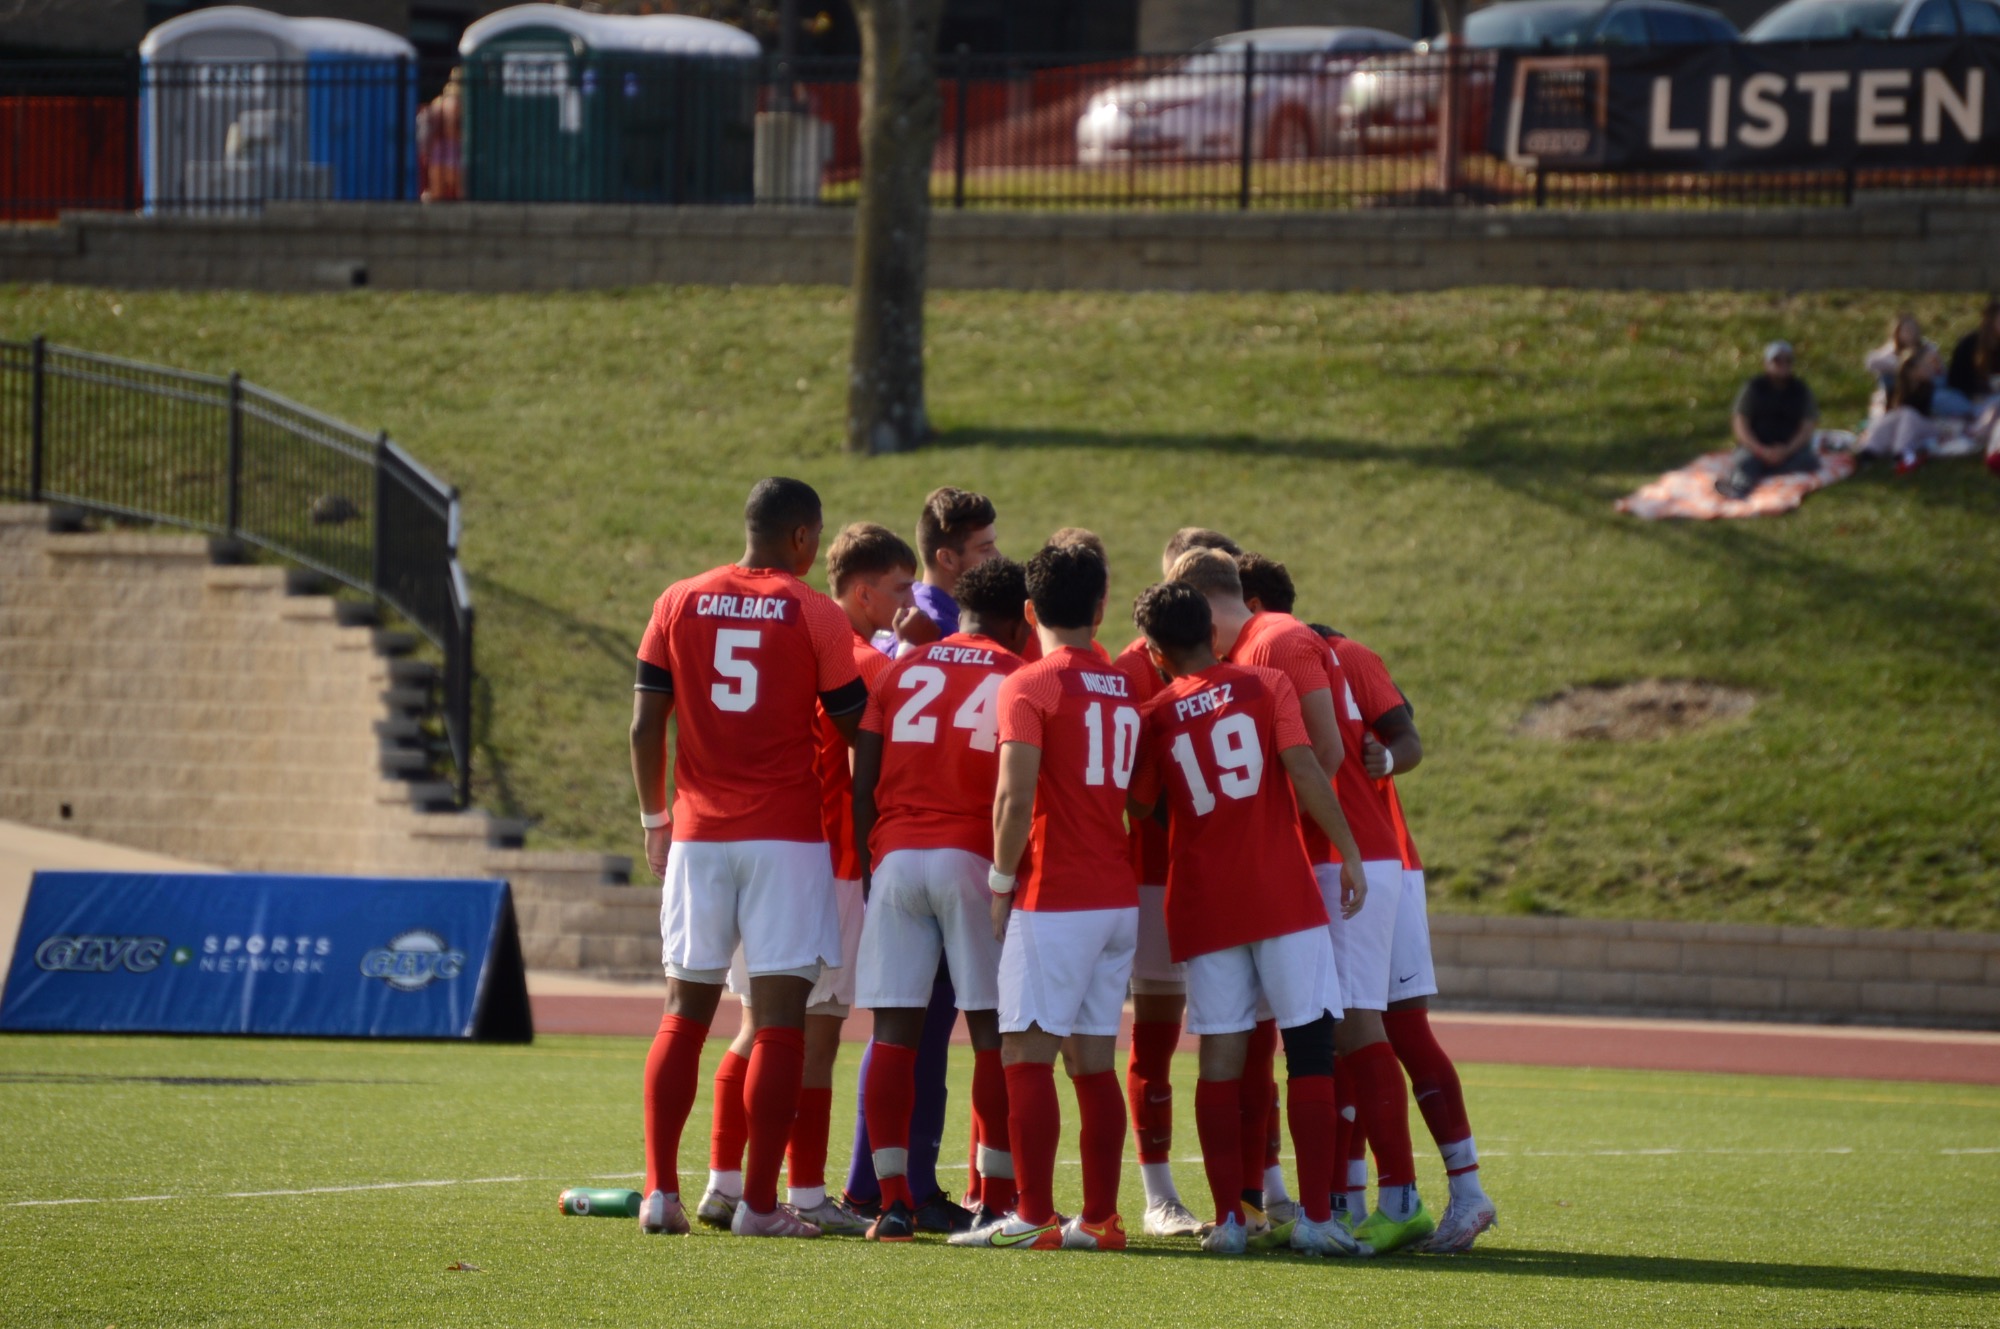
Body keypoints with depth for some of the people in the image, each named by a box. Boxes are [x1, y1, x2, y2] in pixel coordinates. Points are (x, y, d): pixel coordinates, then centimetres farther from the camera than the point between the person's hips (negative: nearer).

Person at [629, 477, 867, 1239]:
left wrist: (654, 819, 15)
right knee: (780, 1019, -2)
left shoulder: (679, 605, 5)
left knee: (685, 1015, 10)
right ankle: (759, 1204, -5)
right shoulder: (816, 616, -4)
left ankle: (661, 1193, 5)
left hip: (698, 833, 4)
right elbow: (855, 730, -1)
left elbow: (645, 725, 6)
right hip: (787, 834, -4)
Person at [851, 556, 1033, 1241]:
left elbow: (862, 784, 9)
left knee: (895, 1033, 2)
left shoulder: (902, 671, 13)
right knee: (993, 1031, 4)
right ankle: (997, 1198, 5)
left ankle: (894, 1199, -3)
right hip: (976, 861, -2)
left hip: (896, 857, 2)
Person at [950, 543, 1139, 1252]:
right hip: (1119, 895, 7)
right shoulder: (1125, 689, 12)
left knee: (1028, 1053, -5)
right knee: (1094, 1059, 8)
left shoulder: (1030, 686, -8)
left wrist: (1002, 881, -4)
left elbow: (1016, 798, -15)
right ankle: (1099, 1217, 7)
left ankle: (1034, 1218, -9)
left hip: (1054, 899, -7)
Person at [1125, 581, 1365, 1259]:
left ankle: (1228, 1217, 0)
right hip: (1283, 892, -2)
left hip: (1202, 900, 2)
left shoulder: (1153, 716, 5)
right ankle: (1315, 1216, -6)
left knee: (1221, 1057, 5)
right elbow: (1304, 772, -8)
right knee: (1309, 1046, 0)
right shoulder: (1266, 685, 1)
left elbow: (1139, 807, 11)